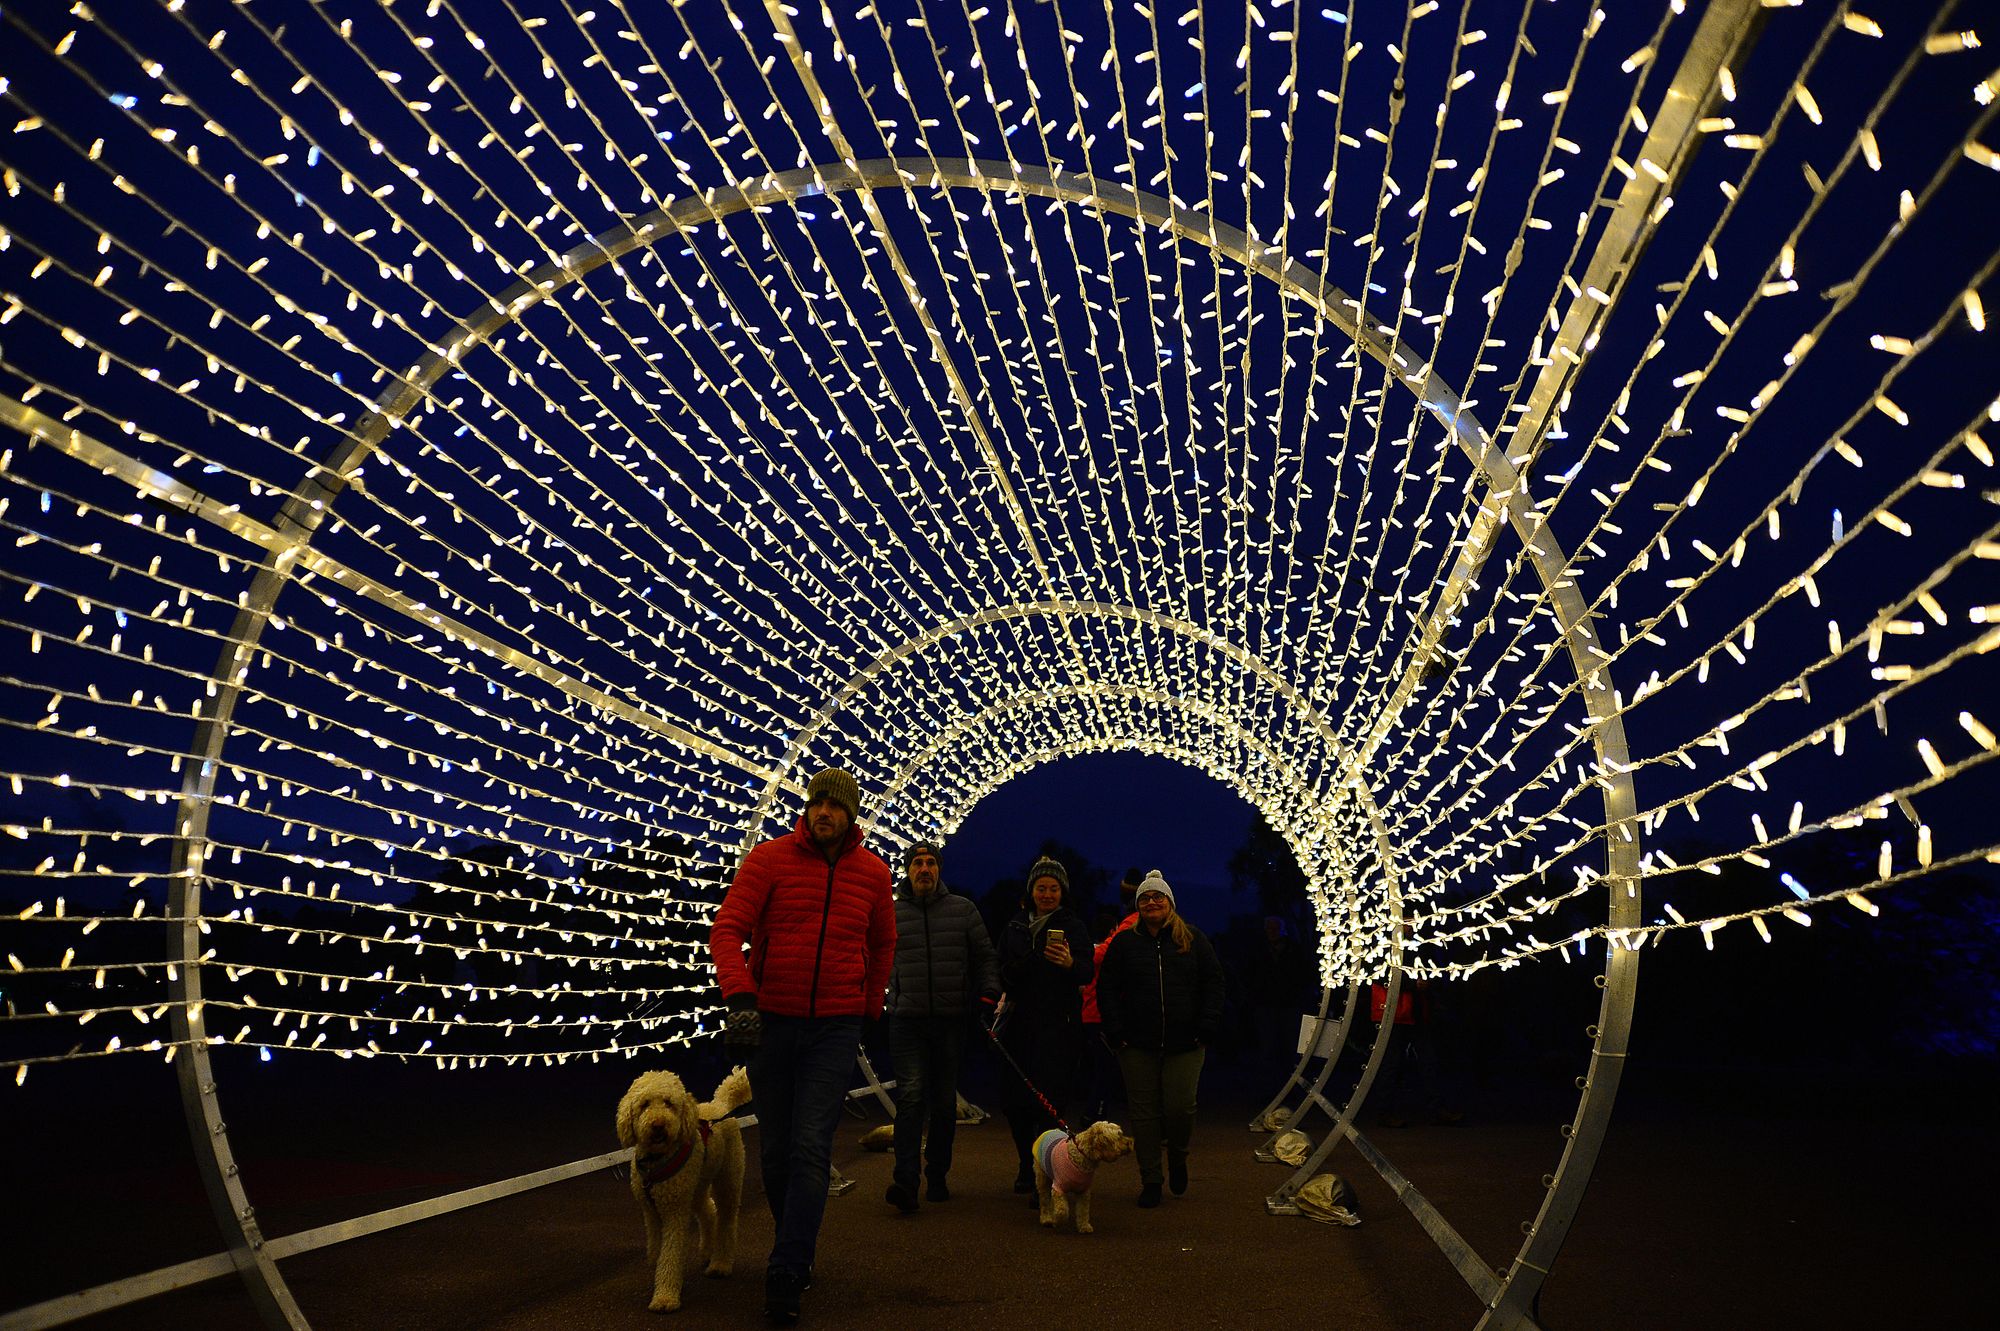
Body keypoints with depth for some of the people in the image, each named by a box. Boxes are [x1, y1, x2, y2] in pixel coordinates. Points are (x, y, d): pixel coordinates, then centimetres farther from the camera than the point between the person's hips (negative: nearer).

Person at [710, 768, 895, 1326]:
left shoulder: (873, 873, 2)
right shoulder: (769, 858, -6)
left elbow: (882, 945, 18)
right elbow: (727, 929, -14)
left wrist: (869, 1010, 18)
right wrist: (739, 995, -28)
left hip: (834, 1028, 0)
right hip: (769, 1020, 0)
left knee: (810, 1148, -10)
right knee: (776, 1147, 11)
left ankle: (785, 1278, -4)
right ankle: (798, 1245, 33)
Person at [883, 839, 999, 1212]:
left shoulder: (963, 909, 8)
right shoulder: (891, 913, 6)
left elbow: (986, 956, 12)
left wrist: (988, 995, 0)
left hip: (951, 1020, 2)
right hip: (907, 1020, -1)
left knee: (945, 1102, 9)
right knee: (910, 1097, -13)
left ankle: (937, 1177, 21)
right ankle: (906, 1182, -16)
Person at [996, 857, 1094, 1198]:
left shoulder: (1073, 927, 3)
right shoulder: (1014, 928, 15)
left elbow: (1088, 973, -11)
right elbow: (1001, 972, 24)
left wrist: (1071, 963, -32)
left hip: (1059, 1026, -4)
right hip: (1019, 1024, 4)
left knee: (1049, 1100, -11)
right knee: (1015, 1101, 3)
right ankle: (1027, 1168, 23)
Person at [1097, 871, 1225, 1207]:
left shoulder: (1193, 939, 6)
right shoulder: (1124, 942, 6)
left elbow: (1213, 984, 6)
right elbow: (1107, 989, 5)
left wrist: (1205, 1029, -3)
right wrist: (1117, 1033, -5)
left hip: (1184, 1044, -1)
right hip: (1138, 1045, 1)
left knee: (1181, 1107, -5)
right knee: (1144, 1112, 4)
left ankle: (1178, 1160, 26)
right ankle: (1150, 1181, 17)